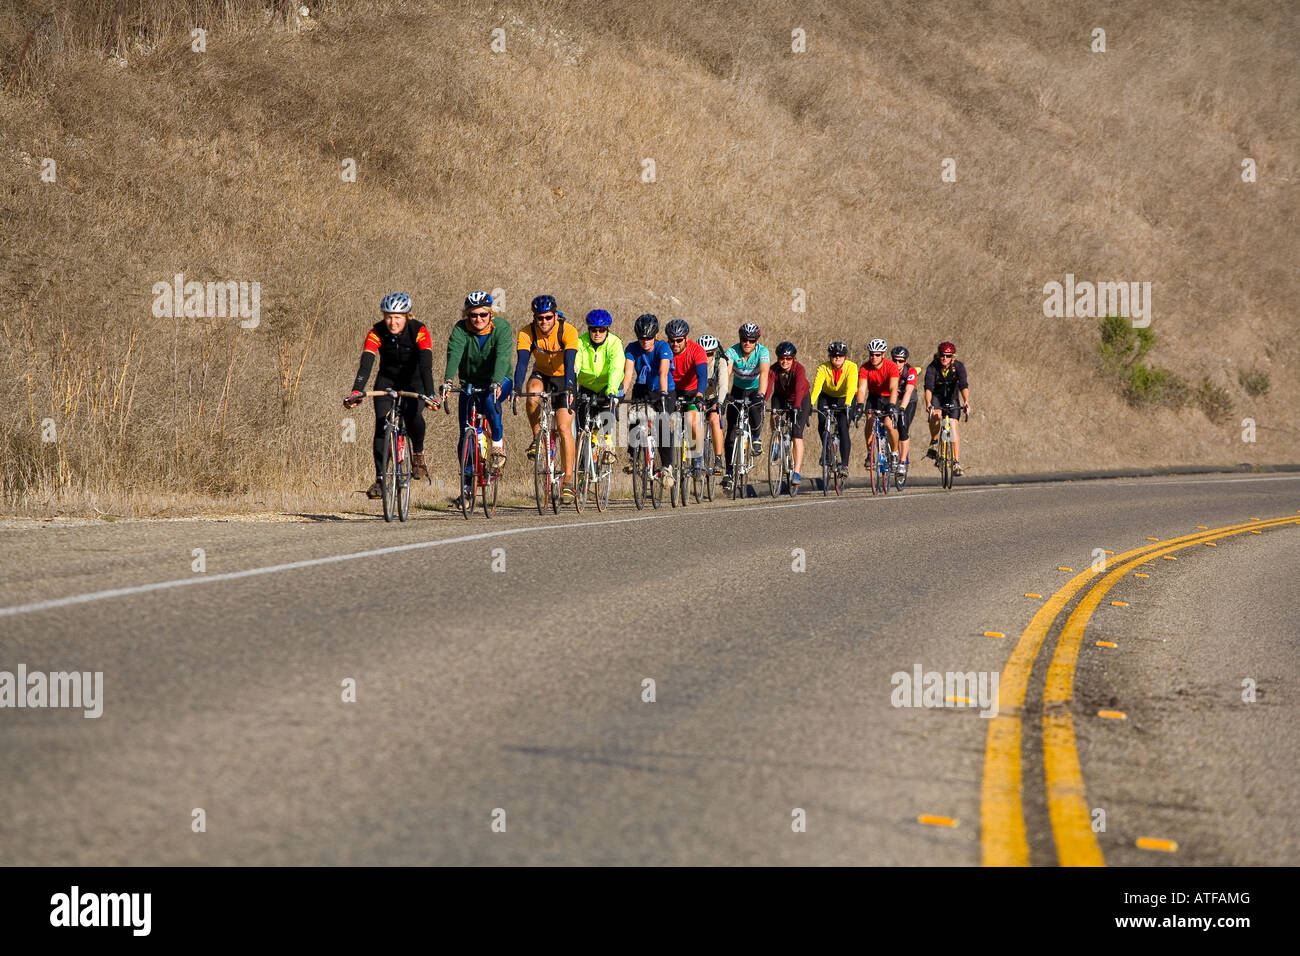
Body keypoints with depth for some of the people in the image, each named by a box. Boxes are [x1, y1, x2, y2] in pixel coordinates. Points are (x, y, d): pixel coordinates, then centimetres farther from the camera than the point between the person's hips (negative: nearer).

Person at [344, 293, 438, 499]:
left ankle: (418, 454, -2)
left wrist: (430, 395, -49)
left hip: (414, 380, -2)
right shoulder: (376, 333, -20)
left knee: (412, 414, -30)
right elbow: (365, 365, -30)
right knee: (381, 425, -16)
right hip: (387, 380, 2)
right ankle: (380, 479, -11)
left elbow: (426, 365, -35)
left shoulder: (419, 332, -25)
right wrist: (356, 392, -46)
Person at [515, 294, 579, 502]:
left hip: (564, 378, -2)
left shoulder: (568, 331, -25)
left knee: (564, 428, -15)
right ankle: (537, 438, -12)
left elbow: (569, 362, -36)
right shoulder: (527, 333, -19)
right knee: (533, 393, -35)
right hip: (542, 375, 2)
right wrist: (516, 389, -44)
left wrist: (569, 389, -50)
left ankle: (568, 481, -11)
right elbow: (522, 362, -29)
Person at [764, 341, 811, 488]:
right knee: (774, 417, -31)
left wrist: (796, 407, -56)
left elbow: (799, 389, -42)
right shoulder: (774, 370, -21)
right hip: (781, 397, 3)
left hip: (801, 400, -3)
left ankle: (797, 473, -17)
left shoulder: (799, 369, -28)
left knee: (797, 434, -16)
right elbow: (767, 388, -32)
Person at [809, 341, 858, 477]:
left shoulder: (851, 368, -22)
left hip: (844, 399, -1)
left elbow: (851, 387, -36)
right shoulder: (823, 368, -21)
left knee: (843, 427, -19)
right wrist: (810, 404, -49)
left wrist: (847, 404, -53)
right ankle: (826, 448, 7)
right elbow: (816, 386, -34)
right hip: (827, 397, 1)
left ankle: (845, 464, -17)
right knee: (822, 422, -22)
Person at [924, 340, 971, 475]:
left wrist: (966, 402, -49)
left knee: (953, 426, -12)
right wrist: (928, 403, -52)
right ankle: (934, 442, -7)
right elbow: (928, 387, -35)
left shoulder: (959, 367, -21)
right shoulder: (932, 367, -23)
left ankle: (957, 462, -12)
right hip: (936, 397, -1)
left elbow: (963, 386, -32)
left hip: (951, 398, 1)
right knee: (936, 415, -32)